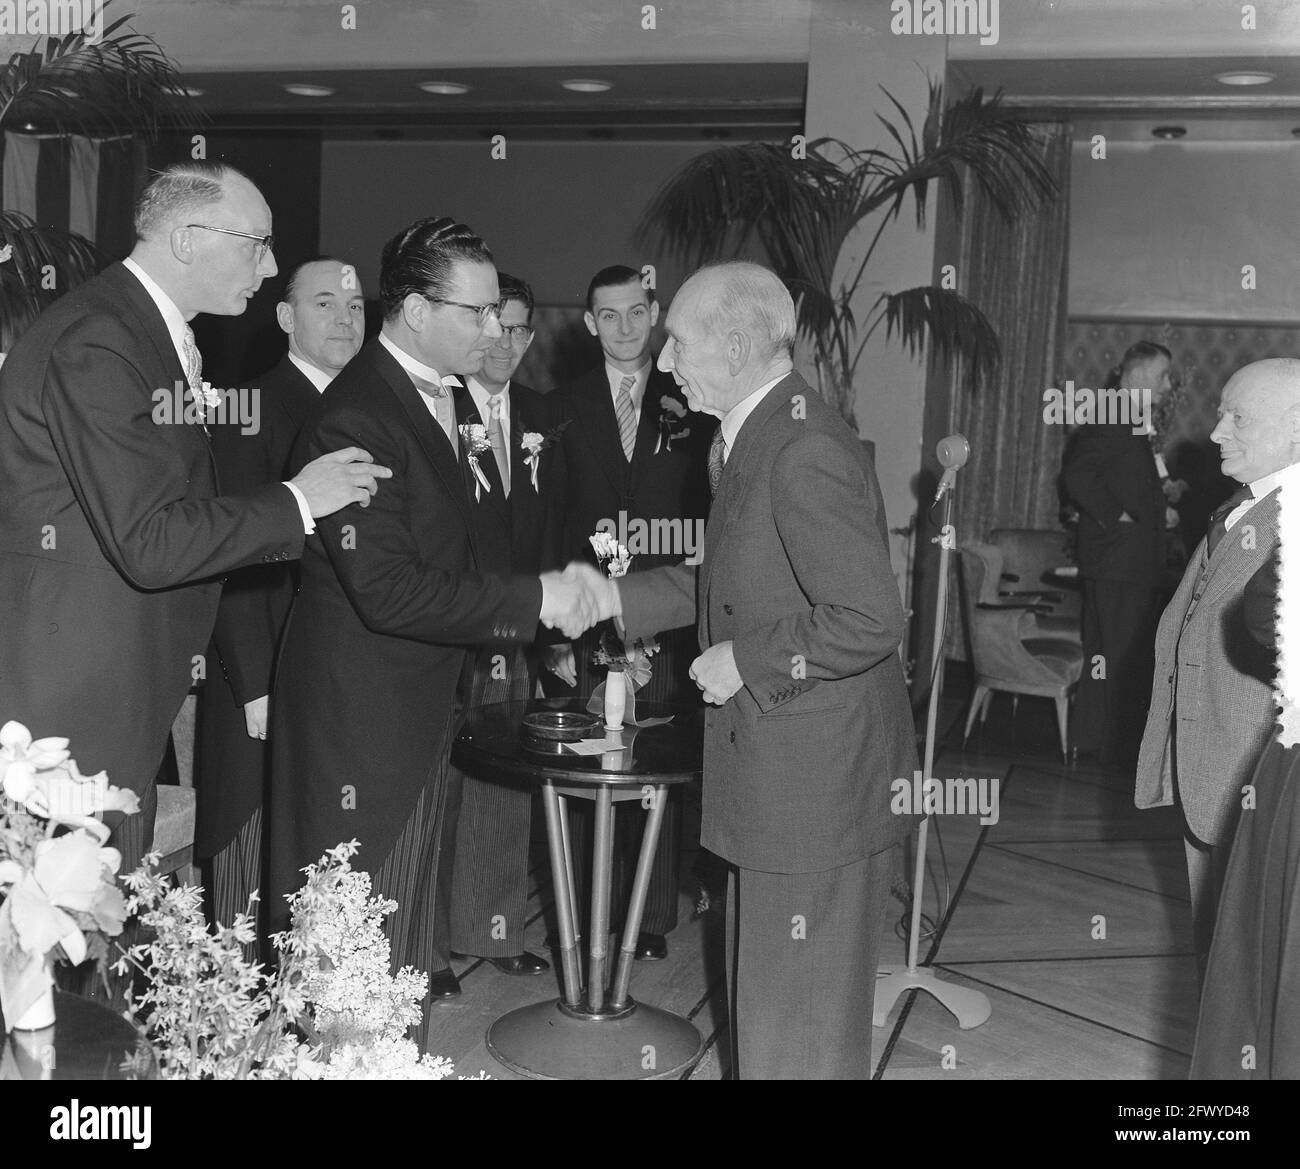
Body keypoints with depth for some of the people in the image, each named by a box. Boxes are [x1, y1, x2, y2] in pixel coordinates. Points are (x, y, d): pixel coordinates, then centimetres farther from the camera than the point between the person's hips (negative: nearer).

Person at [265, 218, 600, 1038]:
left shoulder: (435, 394, 7)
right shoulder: (358, 414, -23)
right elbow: (388, 592, -28)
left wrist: (556, 593, 6)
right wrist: (535, 600, -25)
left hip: (422, 694, 9)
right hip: (363, 706, -9)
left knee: (413, 886, 24)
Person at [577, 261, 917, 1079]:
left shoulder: (807, 452, -23)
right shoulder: (752, 436, 8)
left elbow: (869, 620, -27)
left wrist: (745, 660, -18)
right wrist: (613, 597, 8)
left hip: (821, 785, -9)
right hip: (777, 774, 9)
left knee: (804, 1025, 9)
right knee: (765, 1003, 24)